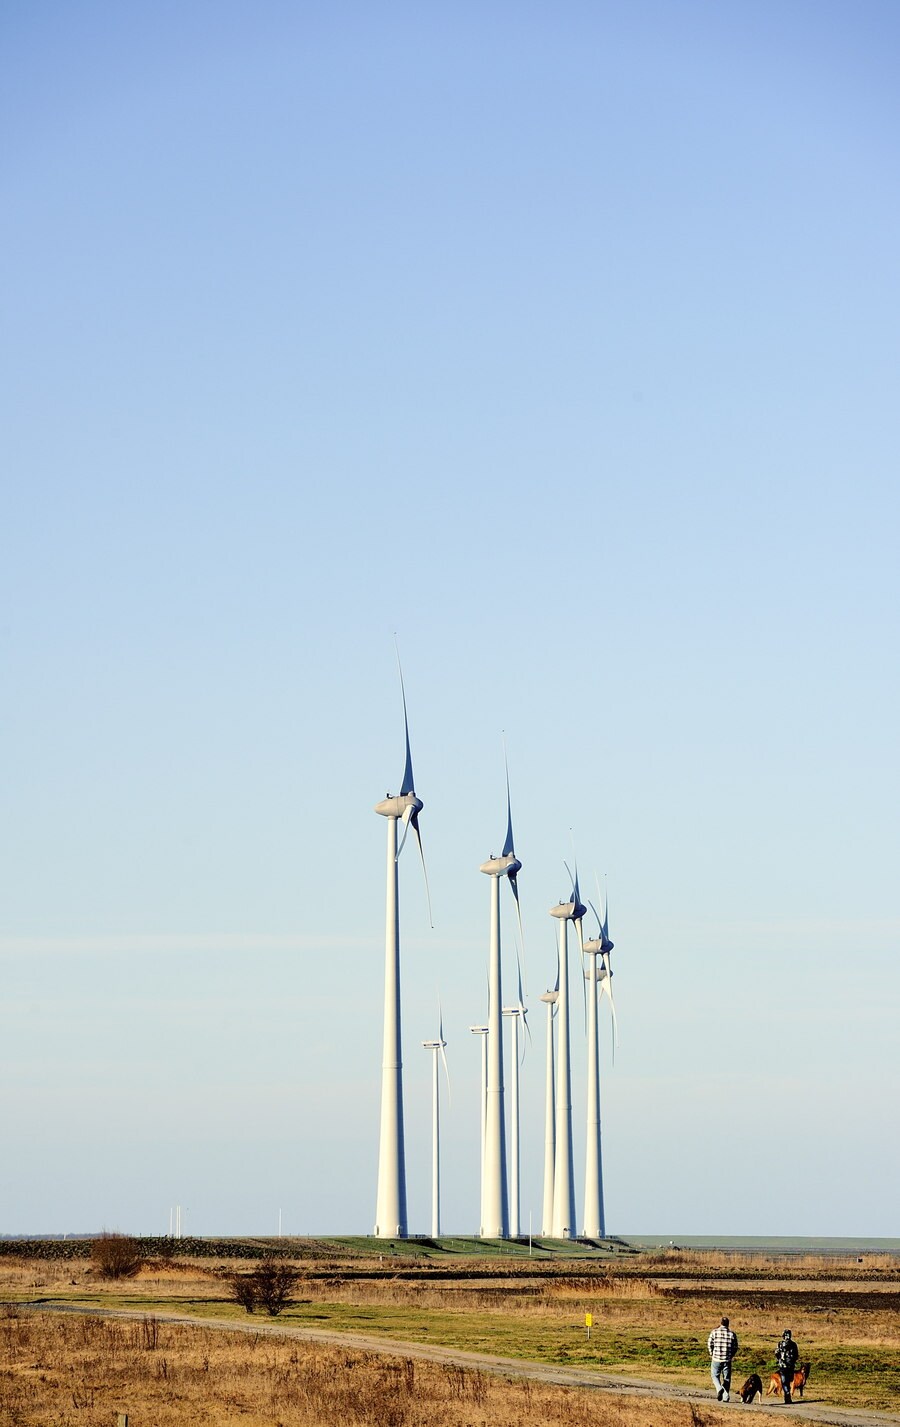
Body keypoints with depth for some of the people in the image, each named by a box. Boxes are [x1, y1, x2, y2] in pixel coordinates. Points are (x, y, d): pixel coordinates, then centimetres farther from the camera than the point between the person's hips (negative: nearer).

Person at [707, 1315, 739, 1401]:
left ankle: (719, 1388, -13)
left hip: (716, 1359, -2)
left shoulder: (715, 1332, -4)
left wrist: (712, 1354, 13)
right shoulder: (732, 1334, 1)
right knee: (726, 1378, 10)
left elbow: (709, 1344, -3)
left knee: (715, 1375, 13)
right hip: (727, 1360, 2)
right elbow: (735, 1348, 3)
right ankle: (725, 1397, 6)